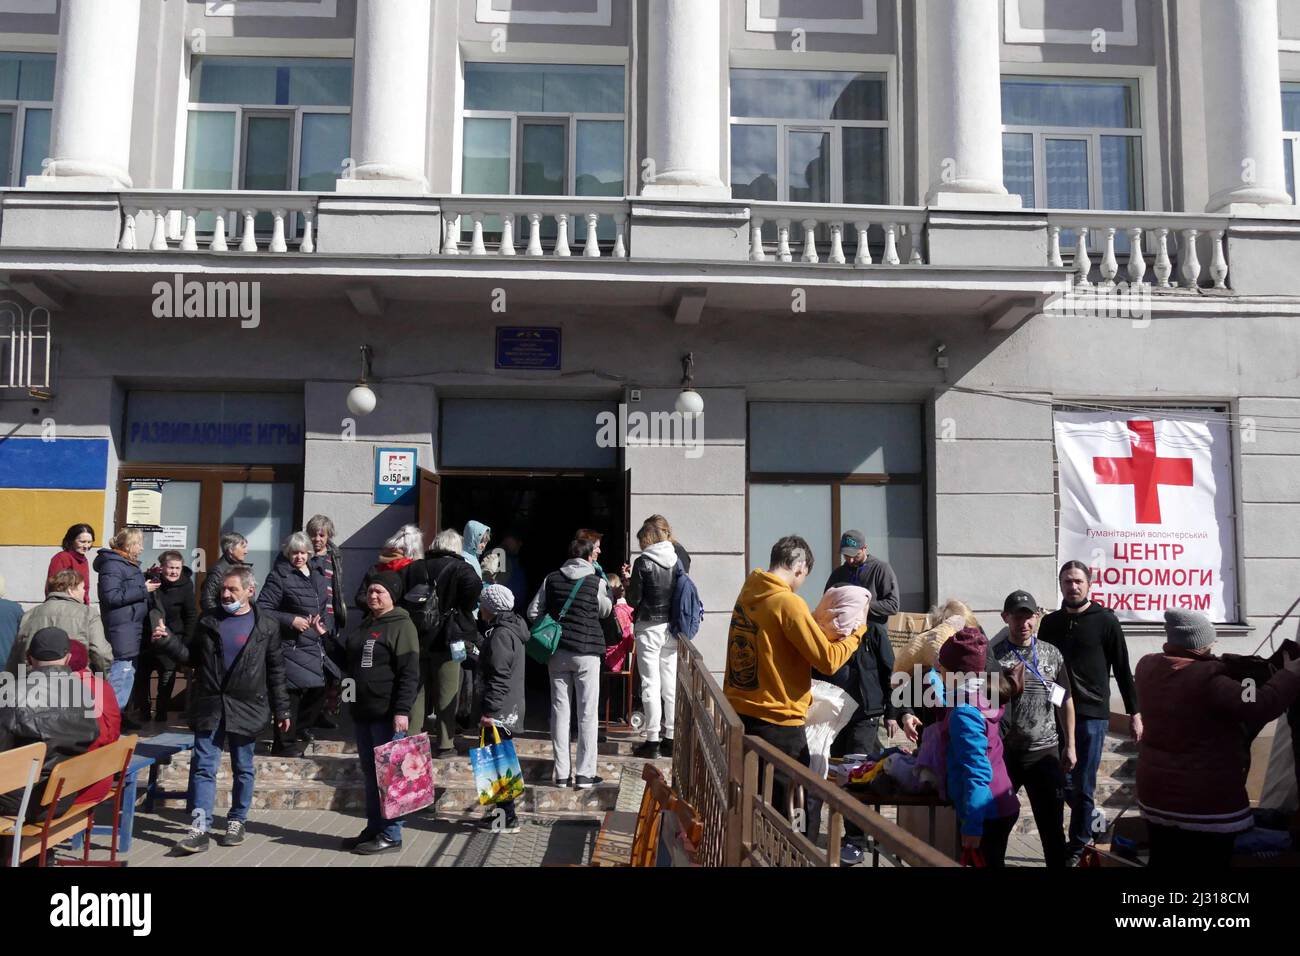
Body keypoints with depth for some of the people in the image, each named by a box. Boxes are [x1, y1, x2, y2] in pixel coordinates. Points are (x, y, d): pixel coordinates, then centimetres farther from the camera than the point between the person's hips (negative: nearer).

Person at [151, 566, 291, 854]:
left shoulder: (266, 626, -1)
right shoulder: (208, 622, 6)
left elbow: (276, 671, 2)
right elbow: (191, 656, 11)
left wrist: (281, 709, 2)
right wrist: (166, 640, -5)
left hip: (246, 708, -1)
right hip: (209, 705, 2)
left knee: (243, 769, 9)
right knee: (203, 766, -1)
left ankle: (237, 821, 22)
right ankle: (200, 826, 2)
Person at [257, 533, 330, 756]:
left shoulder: (316, 577, 14)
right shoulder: (279, 576, -8)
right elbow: (262, 609, -13)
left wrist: (323, 627, 10)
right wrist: (291, 620, -18)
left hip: (314, 645, 8)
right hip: (291, 645, -8)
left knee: (319, 689, 13)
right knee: (292, 692, -8)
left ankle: (301, 727, 36)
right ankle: (283, 744, 3)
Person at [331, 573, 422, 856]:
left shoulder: (401, 626, -9)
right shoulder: (366, 625, 18)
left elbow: (410, 673, -16)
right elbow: (349, 663, 24)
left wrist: (402, 711, -23)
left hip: (389, 714, -8)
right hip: (364, 712, 9)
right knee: (370, 772, 14)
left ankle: (390, 835, 5)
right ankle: (373, 829, 24)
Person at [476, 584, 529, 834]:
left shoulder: (500, 635, -18)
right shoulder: (513, 628, 13)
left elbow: (499, 676, -22)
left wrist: (490, 711, -21)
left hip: (500, 711, -10)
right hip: (511, 708, 10)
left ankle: (508, 818, -1)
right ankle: (504, 812, 24)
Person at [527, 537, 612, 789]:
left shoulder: (551, 579, 2)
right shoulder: (597, 582, -7)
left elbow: (533, 612, 3)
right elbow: (605, 612, 10)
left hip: (557, 652, 3)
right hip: (586, 652, -3)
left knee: (559, 711, 10)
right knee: (588, 713, 4)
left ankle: (561, 774, 13)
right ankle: (585, 774, 5)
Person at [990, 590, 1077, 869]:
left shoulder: (1051, 654, 4)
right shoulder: (993, 656, -4)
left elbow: (1065, 701, 11)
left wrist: (1070, 746, 9)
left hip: (1045, 752, 2)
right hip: (1003, 753, -2)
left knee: (1052, 826, 10)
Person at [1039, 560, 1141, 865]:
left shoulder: (1106, 621, -2)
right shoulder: (1050, 623, 7)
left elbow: (1122, 670, 0)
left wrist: (1134, 713, -1)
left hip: (1093, 714, -3)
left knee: (1083, 785, 2)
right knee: (1062, 779, 7)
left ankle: (1078, 847, 17)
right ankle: (1094, 818, 34)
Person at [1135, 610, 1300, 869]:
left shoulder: (1148, 667, -3)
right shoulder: (1208, 681, -25)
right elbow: (1262, 706, -25)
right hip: (1206, 800, -6)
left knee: (1163, 862, 18)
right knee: (1207, 864, 10)